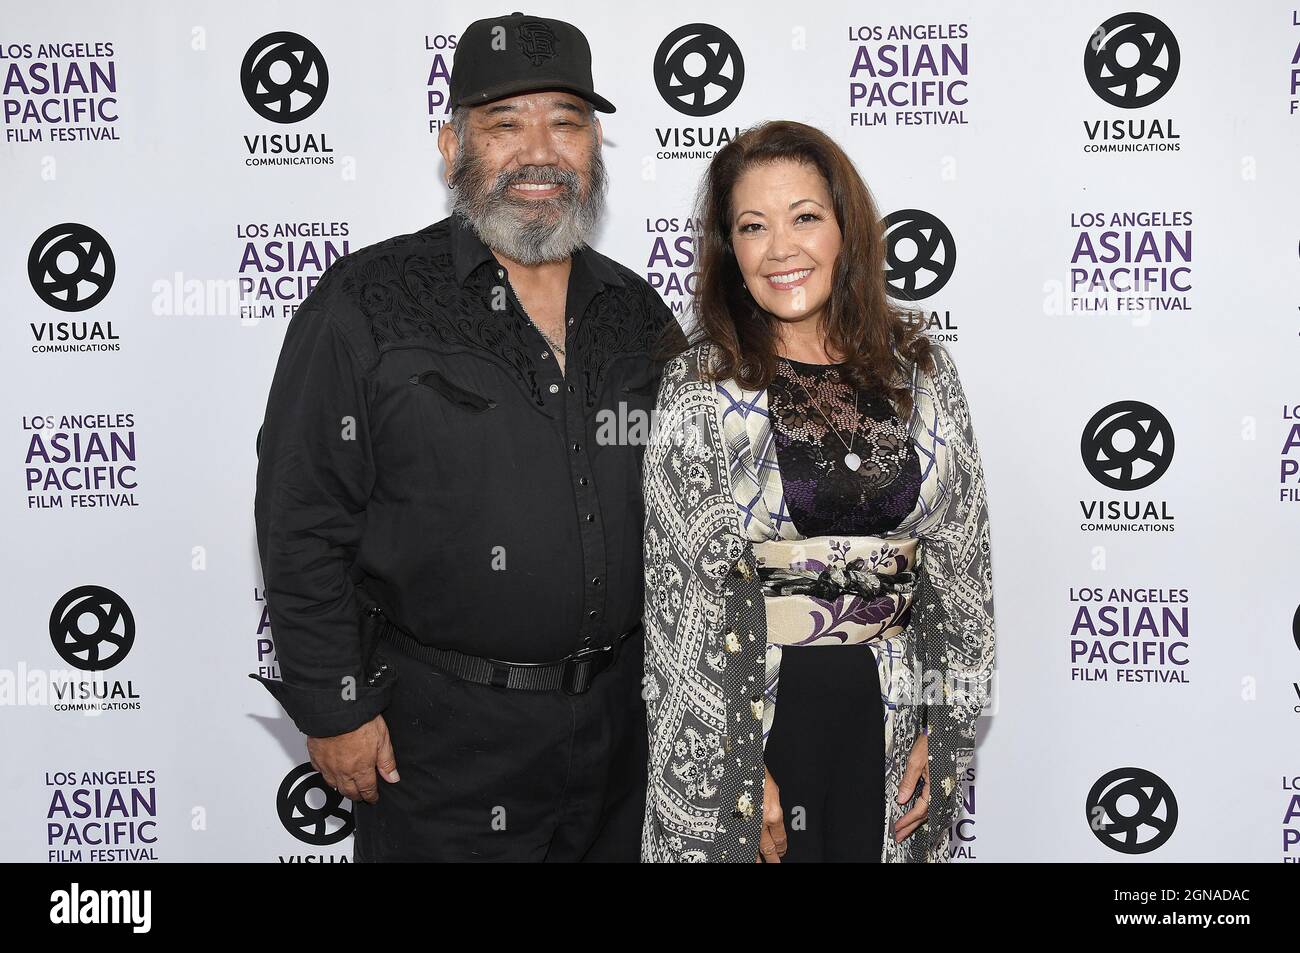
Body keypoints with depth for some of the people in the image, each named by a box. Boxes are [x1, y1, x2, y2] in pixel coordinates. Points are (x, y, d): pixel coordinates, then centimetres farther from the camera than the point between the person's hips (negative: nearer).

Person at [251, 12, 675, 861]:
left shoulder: (639, 314, 5)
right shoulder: (365, 305, -9)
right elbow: (301, 526, -10)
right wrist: (334, 709, -11)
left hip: (621, 719, 5)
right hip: (442, 729, -4)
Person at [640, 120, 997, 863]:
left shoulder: (922, 371, 3)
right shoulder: (702, 384, -5)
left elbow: (960, 560, 6)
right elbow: (683, 588, -7)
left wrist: (943, 731, 1)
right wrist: (739, 771, -11)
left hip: (891, 717, 3)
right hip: (752, 714, -2)